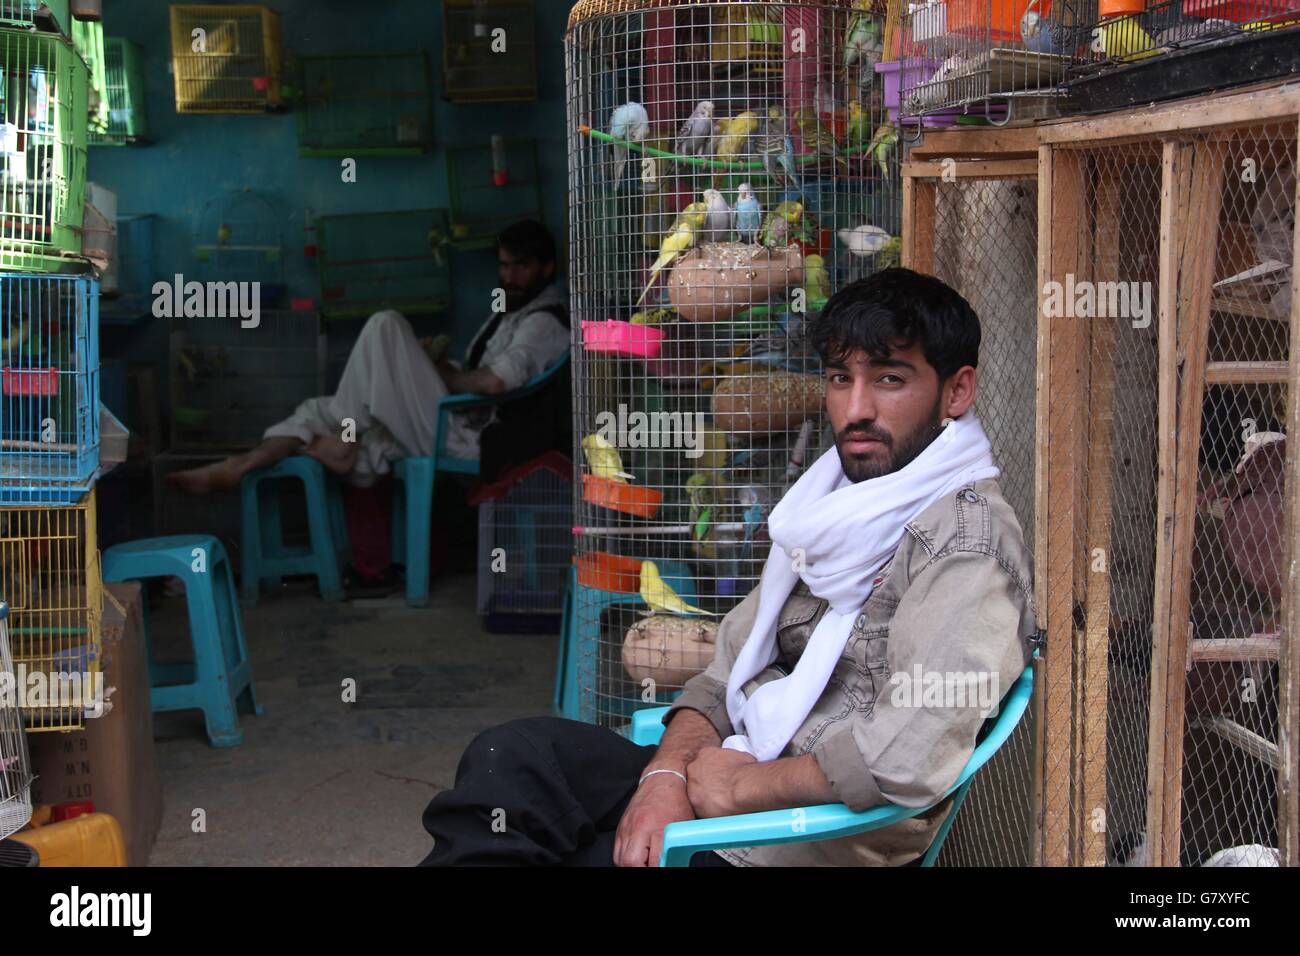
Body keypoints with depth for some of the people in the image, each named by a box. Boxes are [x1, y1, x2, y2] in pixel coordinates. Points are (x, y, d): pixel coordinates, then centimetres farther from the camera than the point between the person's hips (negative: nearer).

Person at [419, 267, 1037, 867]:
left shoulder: (966, 535, -15)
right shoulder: (834, 505, 15)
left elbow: (910, 759, -28)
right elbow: (731, 668, 13)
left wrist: (742, 785, -14)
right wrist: (668, 773, -7)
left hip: (812, 843, -8)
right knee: (513, 753, -10)